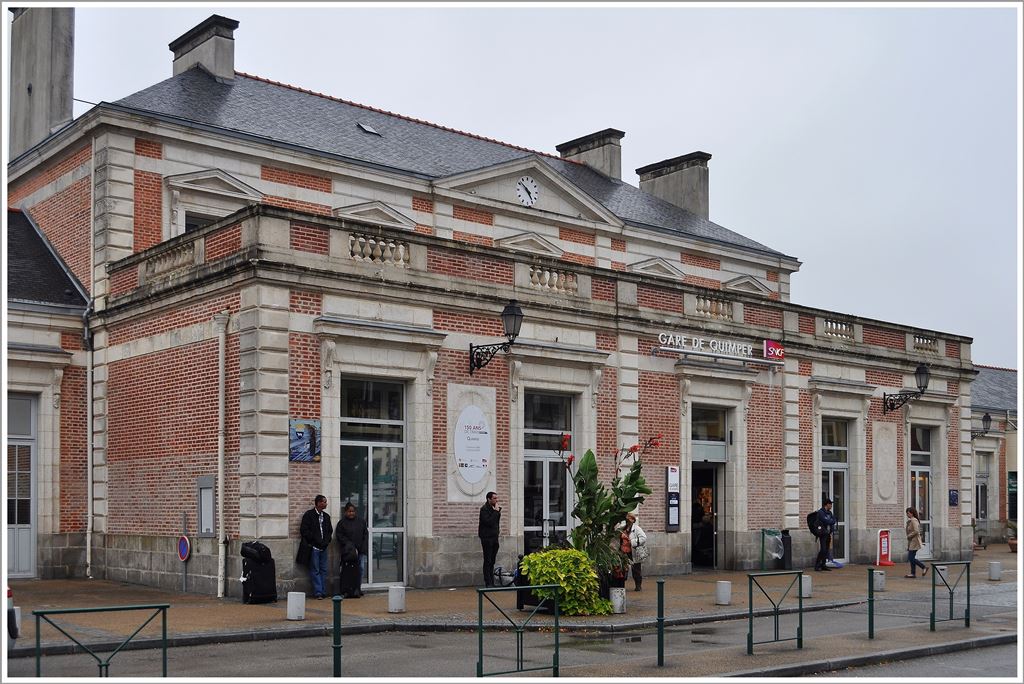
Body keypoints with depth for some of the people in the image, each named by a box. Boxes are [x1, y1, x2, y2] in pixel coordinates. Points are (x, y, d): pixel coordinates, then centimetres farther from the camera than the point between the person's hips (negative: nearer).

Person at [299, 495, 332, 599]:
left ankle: (323, 592, 13)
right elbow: (304, 530, -9)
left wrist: (328, 541, 9)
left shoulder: (326, 516, 15)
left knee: (324, 570, 8)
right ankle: (318, 592, -2)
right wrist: (311, 541, -11)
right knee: (315, 571, -3)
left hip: (324, 547, 6)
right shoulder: (309, 515, -5)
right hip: (314, 547, -6)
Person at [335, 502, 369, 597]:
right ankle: (352, 590, -4)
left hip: (361, 550, 4)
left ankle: (358, 588, 7)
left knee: (361, 569, -1)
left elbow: (365, 534, 13)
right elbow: (339, 536, -3)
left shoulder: (361, 521, 12)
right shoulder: (342, 522, 2)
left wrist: (364, 548, 1)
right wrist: (349, 545, -12)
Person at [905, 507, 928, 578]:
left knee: (911, 558, -9)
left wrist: (909, 536, -16)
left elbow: (916, 531, -24)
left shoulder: (914, 520, -16)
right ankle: (913, 573, 12)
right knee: (911, 558, 10)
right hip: (911, 542, 10)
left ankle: (924, 567, 1)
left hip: (914, 542, -10)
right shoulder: (910, 521, 14)